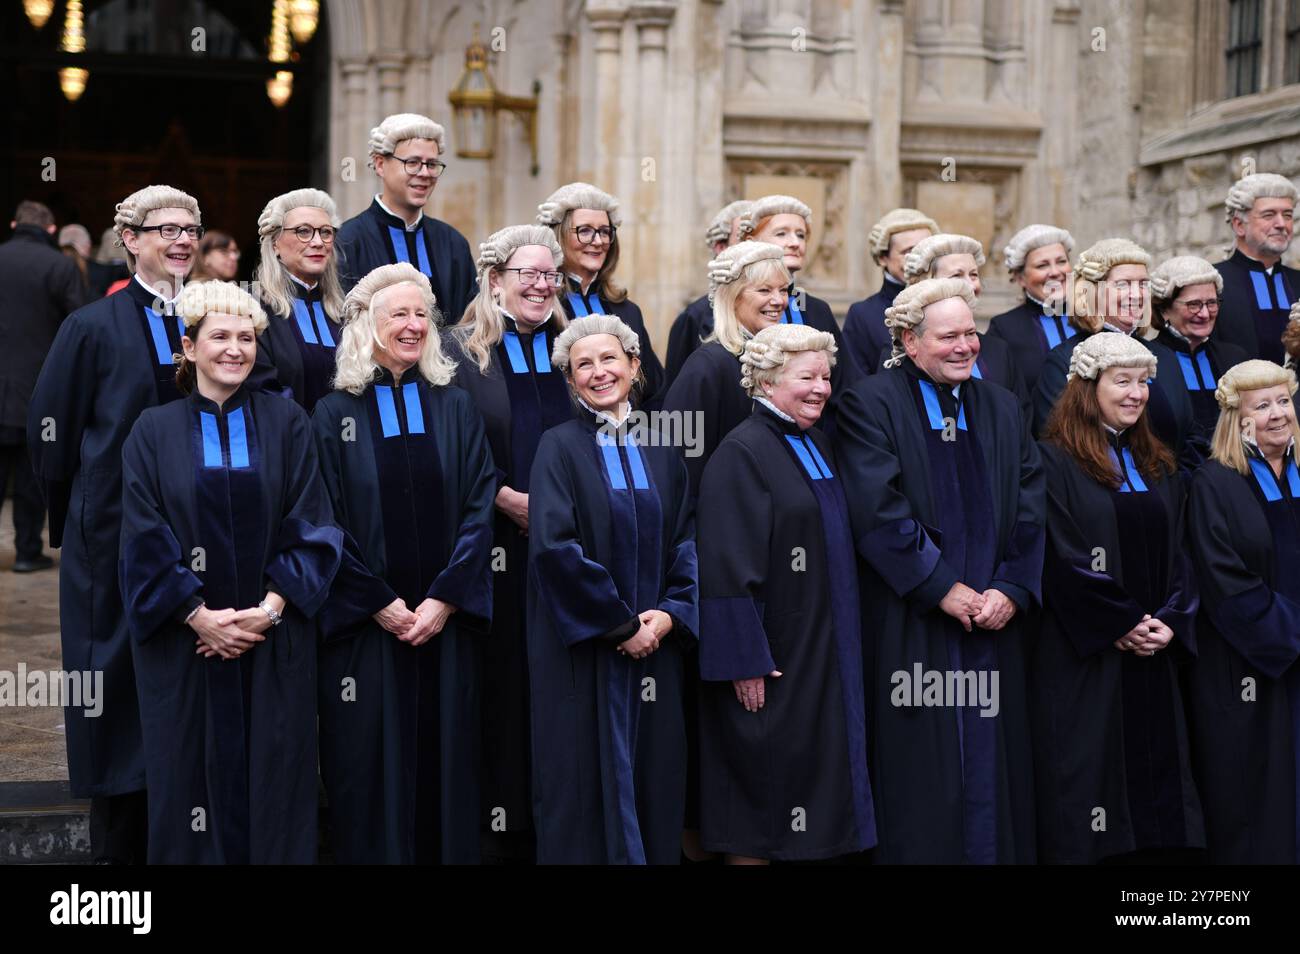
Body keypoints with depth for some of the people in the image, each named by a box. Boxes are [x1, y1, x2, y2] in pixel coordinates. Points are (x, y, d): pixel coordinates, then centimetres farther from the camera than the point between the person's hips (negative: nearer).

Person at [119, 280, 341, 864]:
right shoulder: (155, 432, 3)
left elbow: (310, 529, 0)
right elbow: (145, 541, -3)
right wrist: (200, 616, -13)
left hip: (275, 642, 1)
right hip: (184, 642, 0)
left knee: (275, 782, 4)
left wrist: (269, 608, -12)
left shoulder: (286, 425, 5)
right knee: (192, 779, 3)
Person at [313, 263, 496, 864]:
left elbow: (478, 511, 0)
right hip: (363, 629, -2)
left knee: (443, 764, 7)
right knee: (371, 772, 2)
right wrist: (378, 603, -12)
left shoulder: (455, 410, 8)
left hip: (445, 625, 2)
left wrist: (444, 599, -11)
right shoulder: (334, 415, 1)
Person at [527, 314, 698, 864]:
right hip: (583, 651, -4)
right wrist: (620, 625, -14)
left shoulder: (661, 452, 11)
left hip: (655, 650, 5)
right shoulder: (559, 448, -5)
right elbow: (553, 546, -16)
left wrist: (671, 613, -8)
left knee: (652, 780, 7)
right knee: (586, 785, -1)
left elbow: (687, 541, 10)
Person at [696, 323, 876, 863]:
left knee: (814, 774, 11)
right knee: (766, 788, -2)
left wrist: (841, 640, 16)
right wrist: (746, 661, -21)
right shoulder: (741, 453, -14)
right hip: (775, 653, -8)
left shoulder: (816, 446, 12)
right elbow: (729, 569, -18)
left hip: (823, 647, 9)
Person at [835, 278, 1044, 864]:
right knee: (923, 783, -1)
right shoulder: (872, 404, -3)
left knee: (991, 767, 8)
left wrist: (1013, 590, -7)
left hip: (995, 618, 5)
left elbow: (1030, 510, 7)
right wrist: (941, 587, -14)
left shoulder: (1002, 408, 13)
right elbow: (877, 511, -13)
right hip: (913, 629, -5)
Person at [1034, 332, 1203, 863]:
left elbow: (1177, 555, 12)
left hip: (1153, 659, 6)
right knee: (1089, 776, -4)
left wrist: (1170, 621, -4)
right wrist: (1121, 625, -13)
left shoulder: (1157, 467, 17)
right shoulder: (1055, 461, -5)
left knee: (1155, 773, 6)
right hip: (1084, 657, -6)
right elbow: (1064, 559, -13)